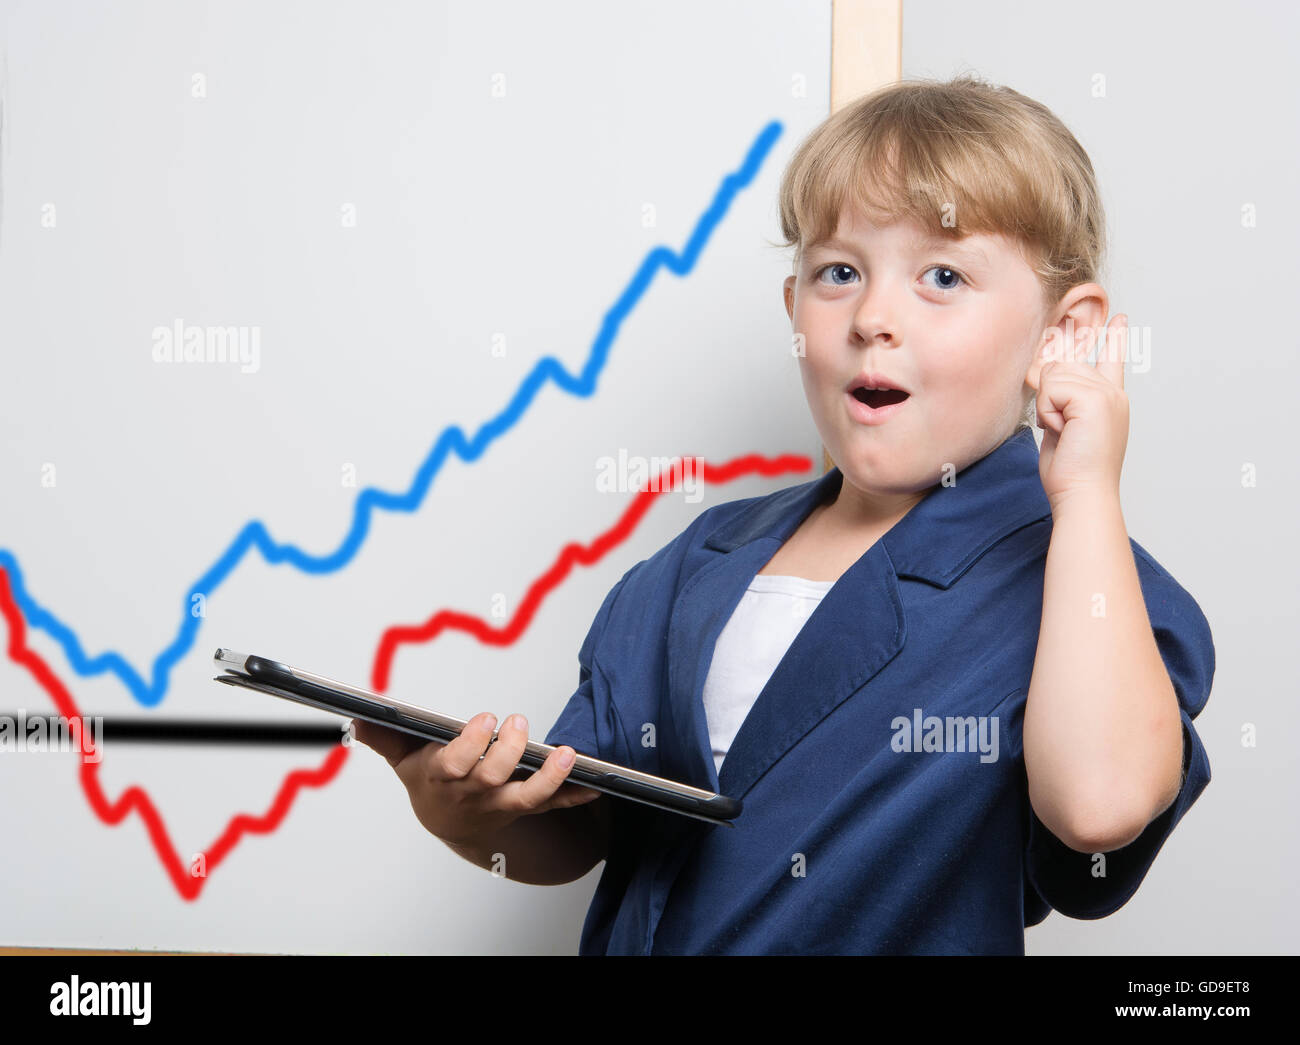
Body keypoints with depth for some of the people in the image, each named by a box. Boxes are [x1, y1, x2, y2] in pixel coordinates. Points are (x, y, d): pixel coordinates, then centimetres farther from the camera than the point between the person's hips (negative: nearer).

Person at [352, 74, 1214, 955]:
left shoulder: (1071, 578, -7)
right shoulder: (698, 567, 8)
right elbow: (579, 830, 11)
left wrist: (1084, 492, -20)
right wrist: (475, 820, -10)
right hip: (636, 938, 4)